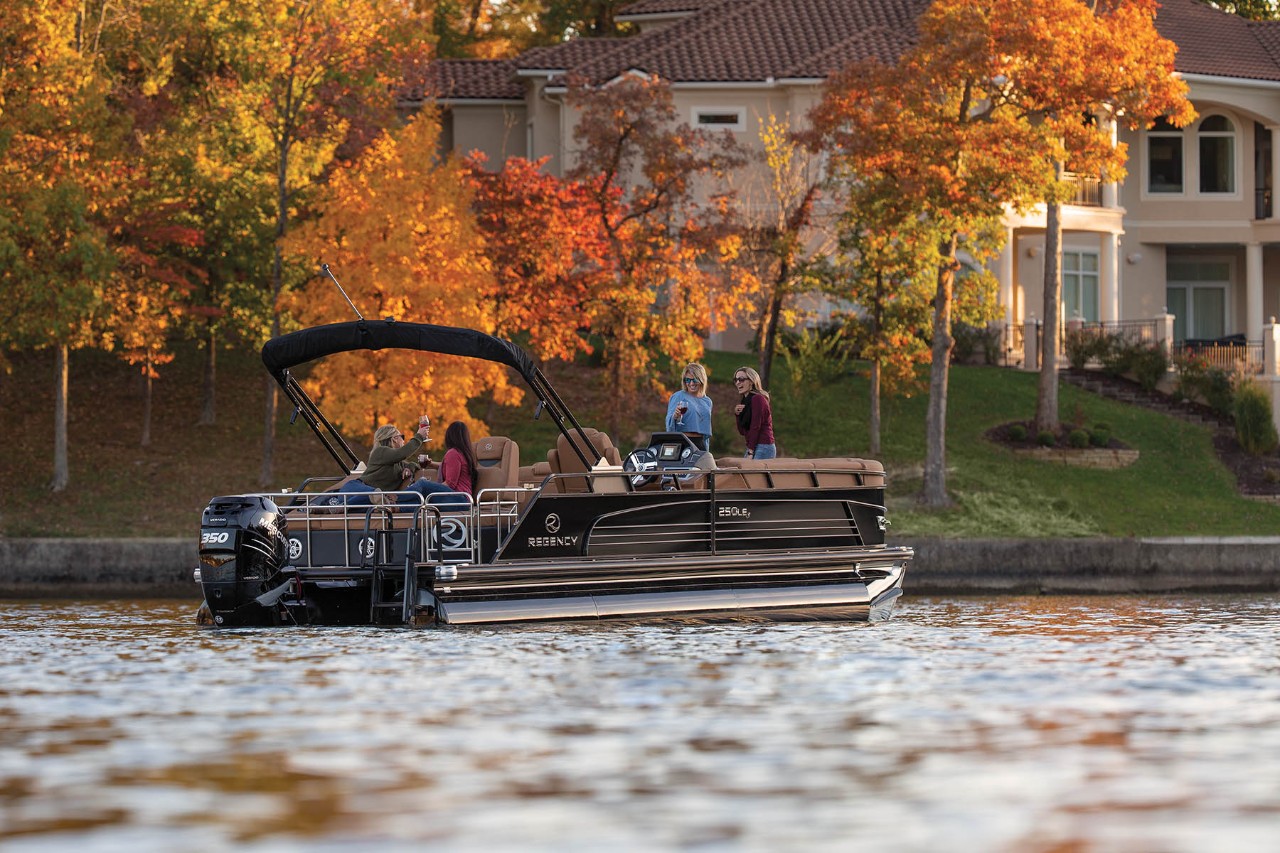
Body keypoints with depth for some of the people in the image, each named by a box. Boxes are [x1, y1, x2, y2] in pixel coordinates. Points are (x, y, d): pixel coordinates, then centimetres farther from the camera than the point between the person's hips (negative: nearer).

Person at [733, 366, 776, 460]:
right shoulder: (745, 400, 18)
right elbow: (742, 431, 19)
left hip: (763, 447, -9)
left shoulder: (757, 398, -9)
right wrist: (737, 414, 3)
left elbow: (756, 427, -15)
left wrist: (750, 453, -18)